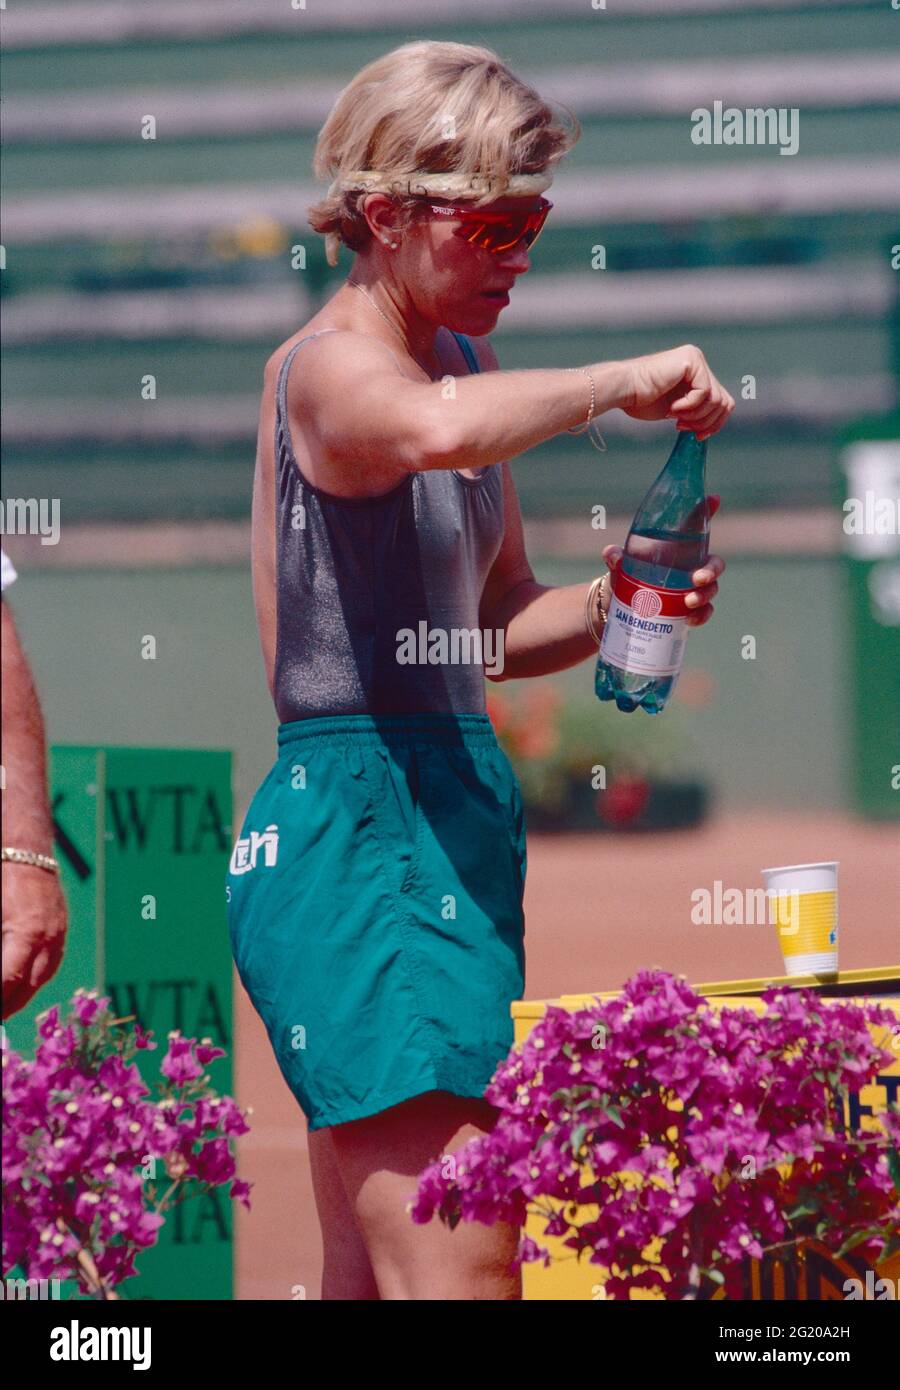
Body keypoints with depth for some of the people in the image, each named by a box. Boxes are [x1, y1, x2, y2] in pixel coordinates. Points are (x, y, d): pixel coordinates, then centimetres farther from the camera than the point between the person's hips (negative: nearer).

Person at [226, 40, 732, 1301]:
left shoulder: (459, 359, 17)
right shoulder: (329, 367, -11)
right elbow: (439, 431, -37)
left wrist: (610, 605, 6)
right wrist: (620, 383, -23)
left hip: (451, 823, 10)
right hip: (358, 828, -9)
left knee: (377, 1274, 9)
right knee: (460, 1277, -17)